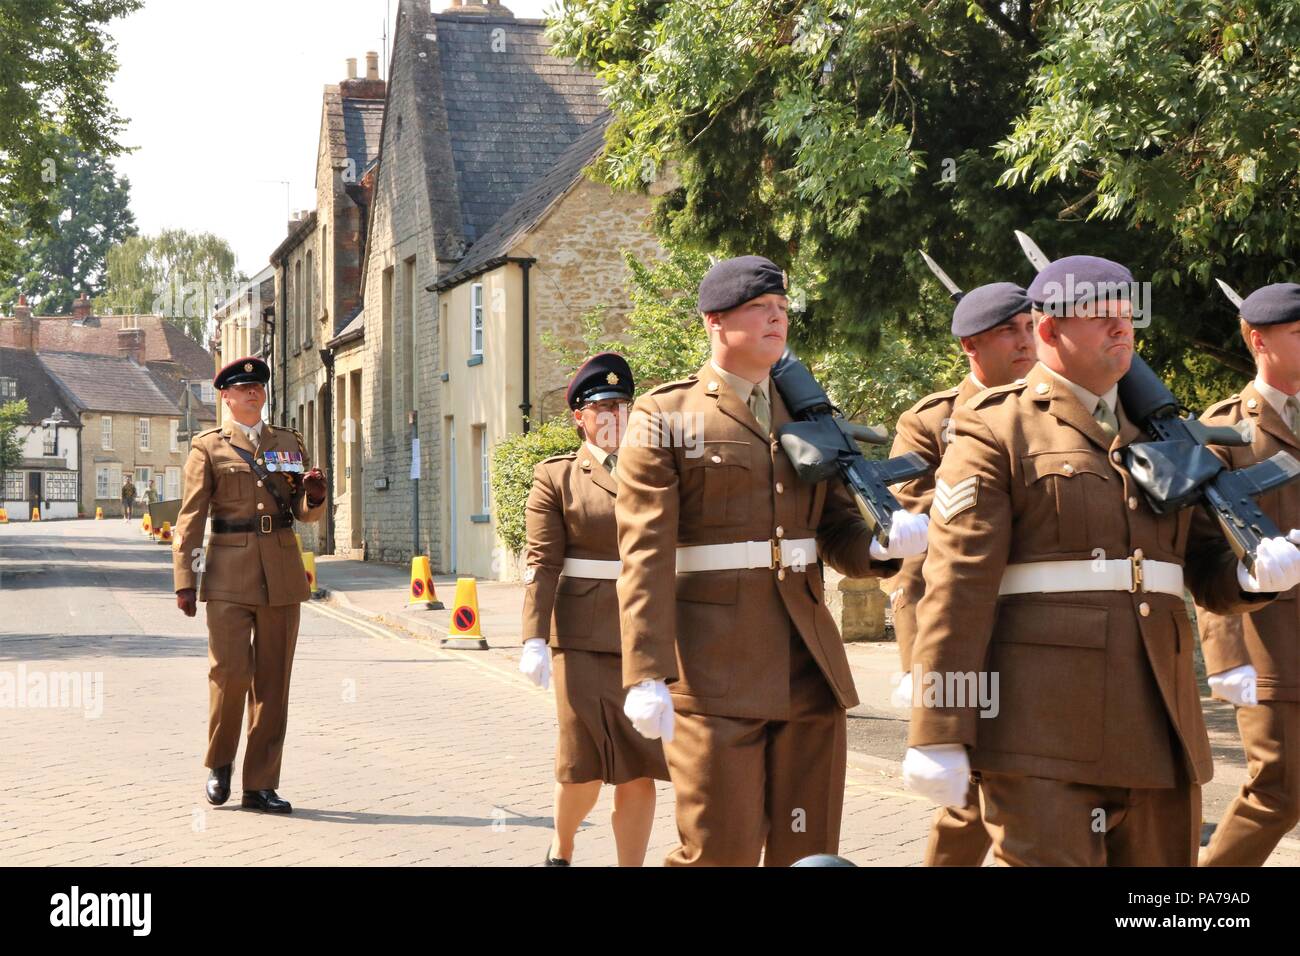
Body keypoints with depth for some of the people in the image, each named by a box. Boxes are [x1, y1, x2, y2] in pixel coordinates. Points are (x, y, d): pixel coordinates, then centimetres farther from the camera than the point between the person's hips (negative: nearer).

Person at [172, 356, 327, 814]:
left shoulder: (289, 442, 15)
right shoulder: (208, 446, 4)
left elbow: (307, 511, 16)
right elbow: (190, 517, 0)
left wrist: (315, 496, -8)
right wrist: (184, 581, -7)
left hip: (282, 573, 4)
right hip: (230, 571, -3)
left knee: (273, 680, 3)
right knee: (231, 671, -12)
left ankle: (260, 785, 9)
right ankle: (220, 763, 13)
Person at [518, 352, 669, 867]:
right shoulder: (556, 477, 3)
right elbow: (541, 563, -3)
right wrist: (534, 640, -12)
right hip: (585, 638, -3)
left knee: (640, 766, 1)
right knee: (585, 764, -2)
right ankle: (560, 851, 25)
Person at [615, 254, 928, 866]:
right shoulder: (665, 418, -1)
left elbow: (838, 534, 15)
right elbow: (645, 556, -8)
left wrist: (881, 543, -10)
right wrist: (646, 677, -17)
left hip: (809, 668, 5)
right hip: (714, 671, -5)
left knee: (809, 848, 8)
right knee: (721, 850, -3)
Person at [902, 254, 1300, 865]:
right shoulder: (996, 431, 0)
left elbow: (1209, 569, 20)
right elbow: (957, 587, -8)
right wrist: (939, 737, -15)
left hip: (1157, 729, 6)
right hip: (1042, 737, -6)